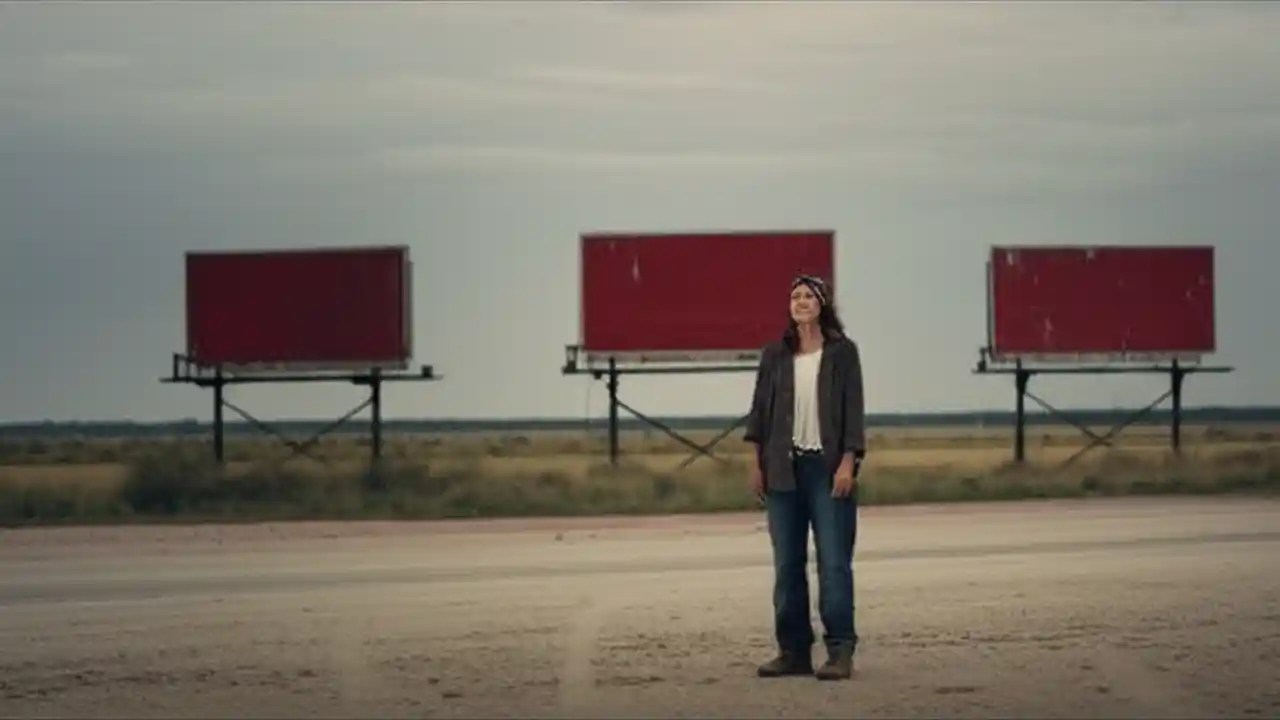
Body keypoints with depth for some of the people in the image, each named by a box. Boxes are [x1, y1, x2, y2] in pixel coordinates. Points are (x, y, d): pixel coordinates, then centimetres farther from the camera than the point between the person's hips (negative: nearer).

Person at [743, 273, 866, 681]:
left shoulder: (842, 352, 1)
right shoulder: (775, 355, 10)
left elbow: (853, 410, -2)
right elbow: (760, 409, 10)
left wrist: (848, 463, -11)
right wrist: (757, 463, 4)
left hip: (828, 467, -4)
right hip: (784, 468, 4)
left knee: (834, 562, -7)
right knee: (787, 563, 4)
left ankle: (840, 652, -6)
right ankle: (794, 651, 9)